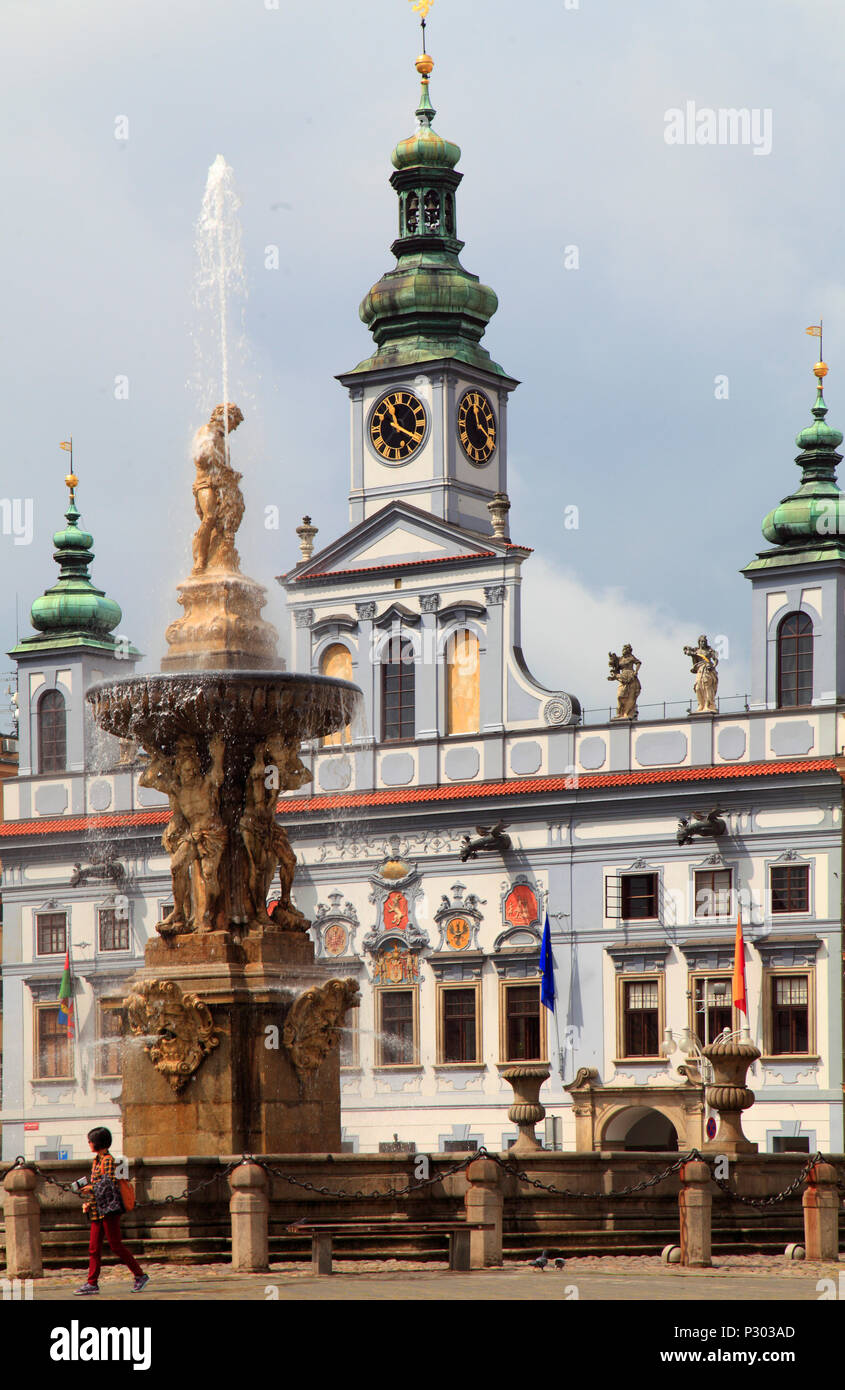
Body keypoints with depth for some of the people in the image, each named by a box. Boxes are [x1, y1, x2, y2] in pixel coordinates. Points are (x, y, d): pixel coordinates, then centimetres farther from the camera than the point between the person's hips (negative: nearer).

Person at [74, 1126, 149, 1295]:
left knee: (116, 1246, -6)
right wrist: (88, 1203, 11)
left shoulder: (108, 1161, -11)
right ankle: (92, 1283, 5)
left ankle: (140, 1275, 3)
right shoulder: (96, 1161, 16)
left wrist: (91, 1188, -16)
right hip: (97, 1211, 9)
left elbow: (110, 1184, -19)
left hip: (109, 1209, -9)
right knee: (94, 1248, 4)